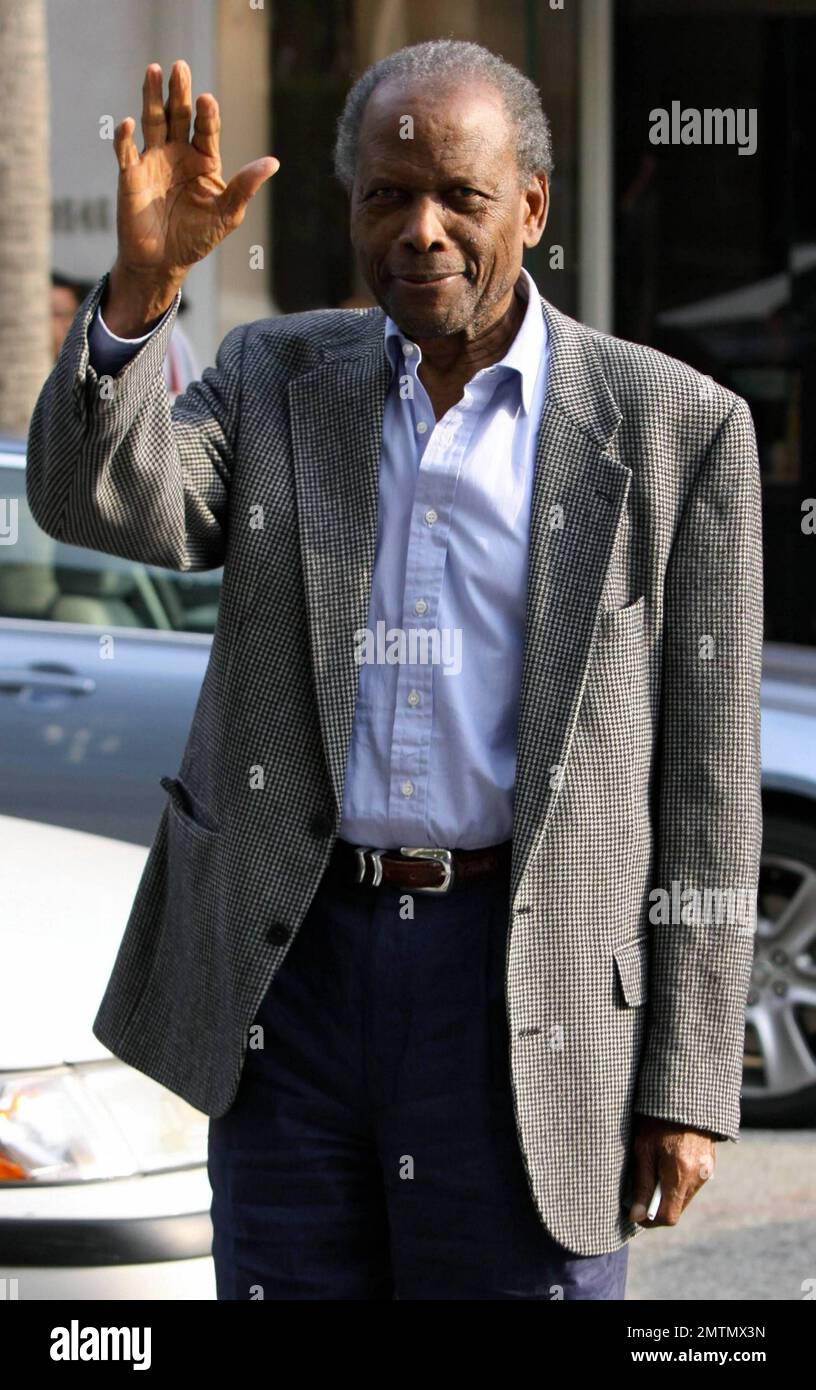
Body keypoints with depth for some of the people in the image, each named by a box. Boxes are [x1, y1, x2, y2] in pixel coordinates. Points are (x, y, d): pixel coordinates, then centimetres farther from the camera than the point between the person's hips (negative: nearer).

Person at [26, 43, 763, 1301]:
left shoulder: (674, 427, -1)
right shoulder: (277, 381, 8)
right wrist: (144, 276, -25)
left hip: (529, 995, -2)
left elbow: (705, 780, -1)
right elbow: (95, 500, -10)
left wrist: (688, 1085, -4)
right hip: (289, 963, 3)